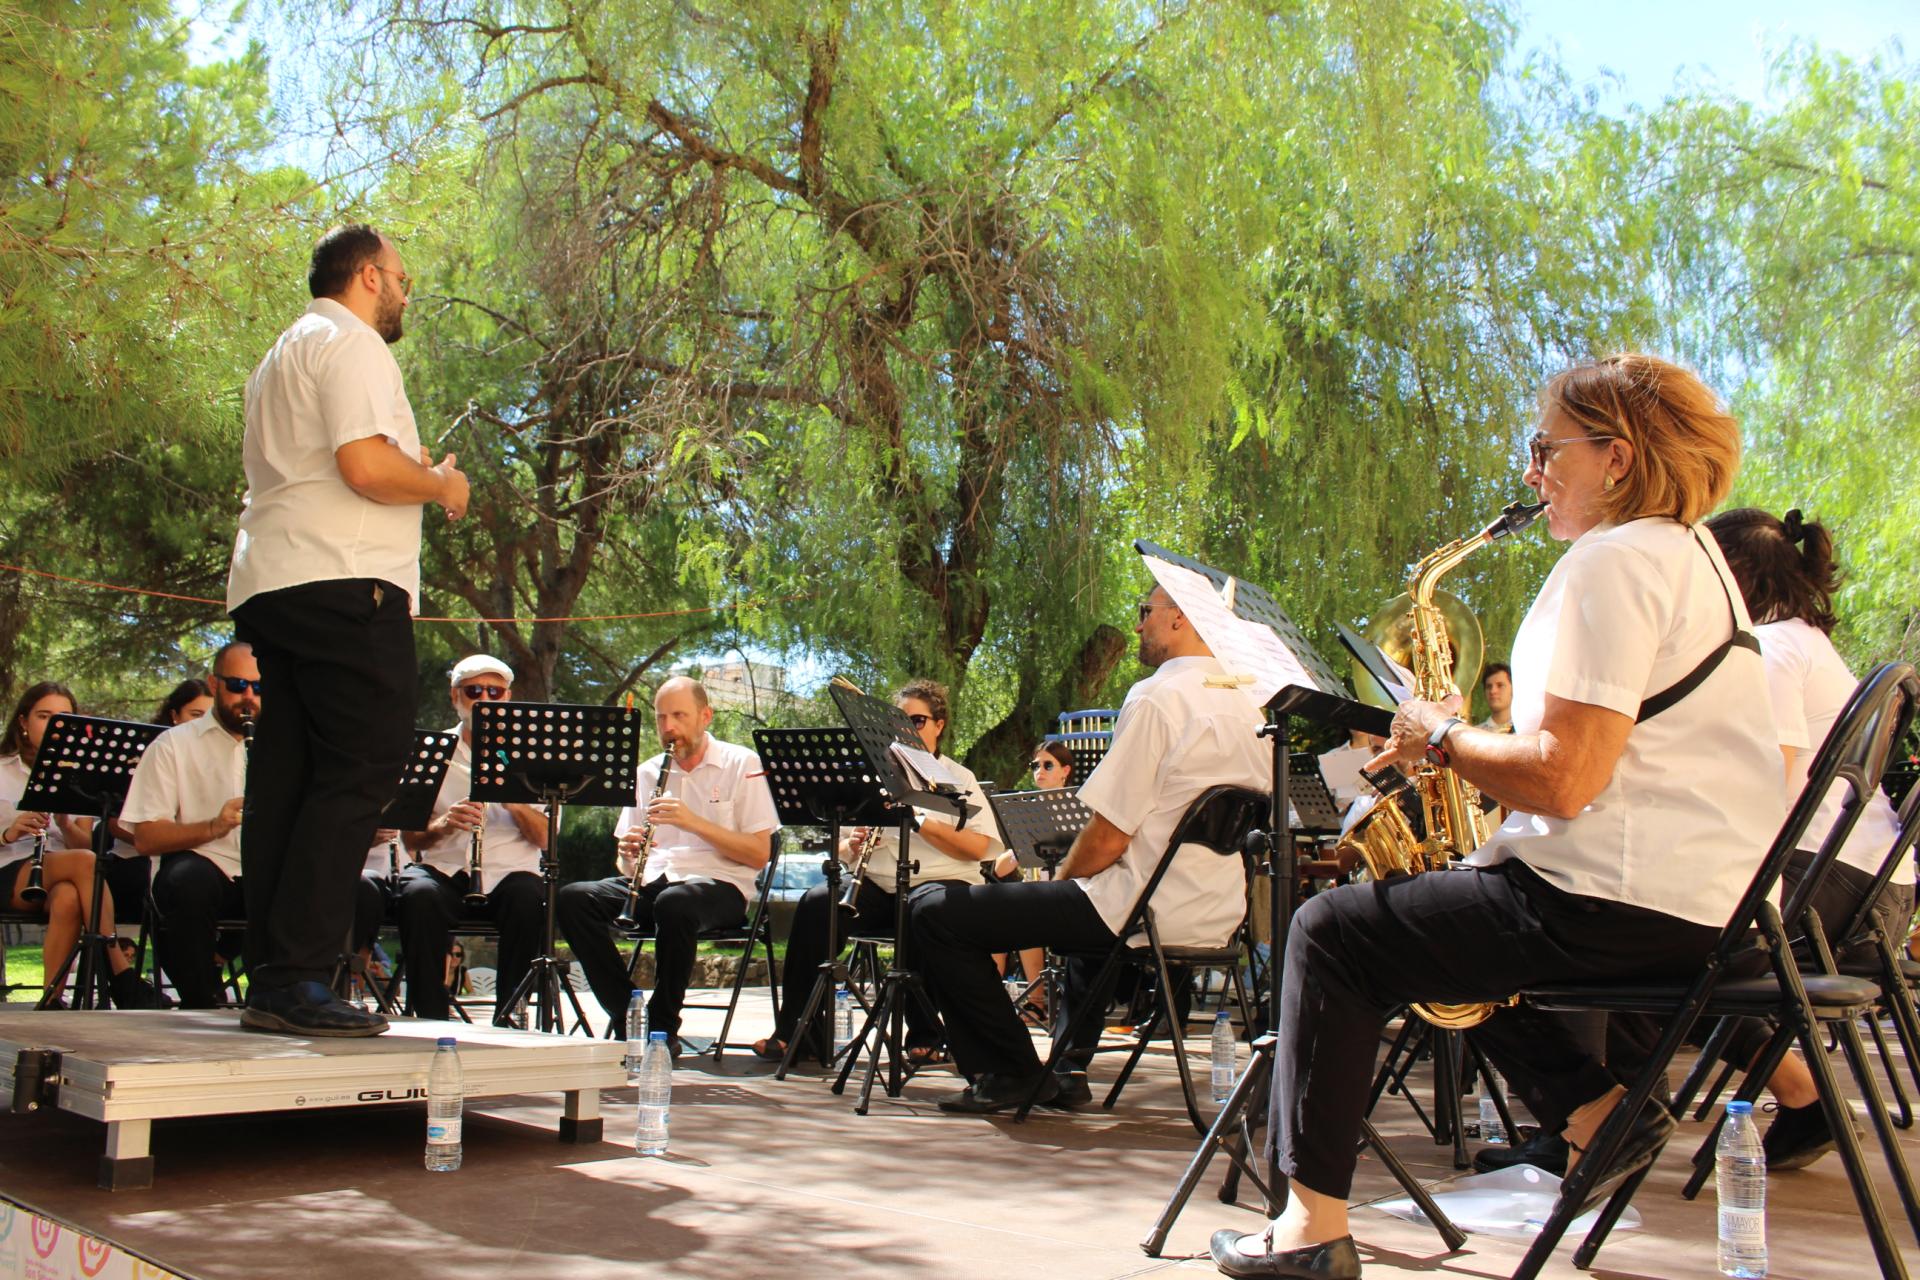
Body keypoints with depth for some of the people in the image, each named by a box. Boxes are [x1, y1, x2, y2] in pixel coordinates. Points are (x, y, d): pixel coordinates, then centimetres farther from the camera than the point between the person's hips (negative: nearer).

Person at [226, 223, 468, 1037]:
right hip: (341, 581, -10)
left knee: (291, 778, 8)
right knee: (364, 766, -12)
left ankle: (270, 978, 8)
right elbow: (366, 465, -18)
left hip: (268, 586, 10)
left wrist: (418, 479, 24)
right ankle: (296, 979, -16)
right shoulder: (351, 344, -4)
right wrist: (442, 485, -1)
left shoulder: (285, 354, 29)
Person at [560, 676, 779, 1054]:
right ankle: (628, 1020, -20)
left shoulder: (742, 764, 2)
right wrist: (628, 851, -7)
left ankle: (663, 1029, -22)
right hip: (652, 881, 5)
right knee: (573, 899, -22)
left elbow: (759, 855, -6)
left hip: (719, 885, -5)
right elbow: (627, 857, 18)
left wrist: (694, 822, -17)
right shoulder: (646, 772, 18)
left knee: (674, 903, -39)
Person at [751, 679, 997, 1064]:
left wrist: (918, 819, -15)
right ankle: (793, 1030, -22)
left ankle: (925, 1038, -22)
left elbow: (977, 848, -5)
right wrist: (853, 845, -6)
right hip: (877, 884, 3)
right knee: (816, 903, -26)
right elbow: (842, 849, 19)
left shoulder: (959, 778, 10)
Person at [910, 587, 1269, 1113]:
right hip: (1219, 916, 9)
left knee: (936, 914, -4)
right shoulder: (1248, 707, 9)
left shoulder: (1157, 697, -16)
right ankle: (1068, 1069, 33)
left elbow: (1109, 836, -18)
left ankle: (1010, 1073, 5)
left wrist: (1060, 879, 3)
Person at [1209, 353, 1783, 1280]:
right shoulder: (1690, 554, 17)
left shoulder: (1613, 562, -16)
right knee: (1432, 902, 27)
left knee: (1332, 933, -4)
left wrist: (1442, 736, -8)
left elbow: (1561, 779, -24)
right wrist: (1465, 747, 11)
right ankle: (1595, 1110, 15)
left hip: (1623, 907, -11)